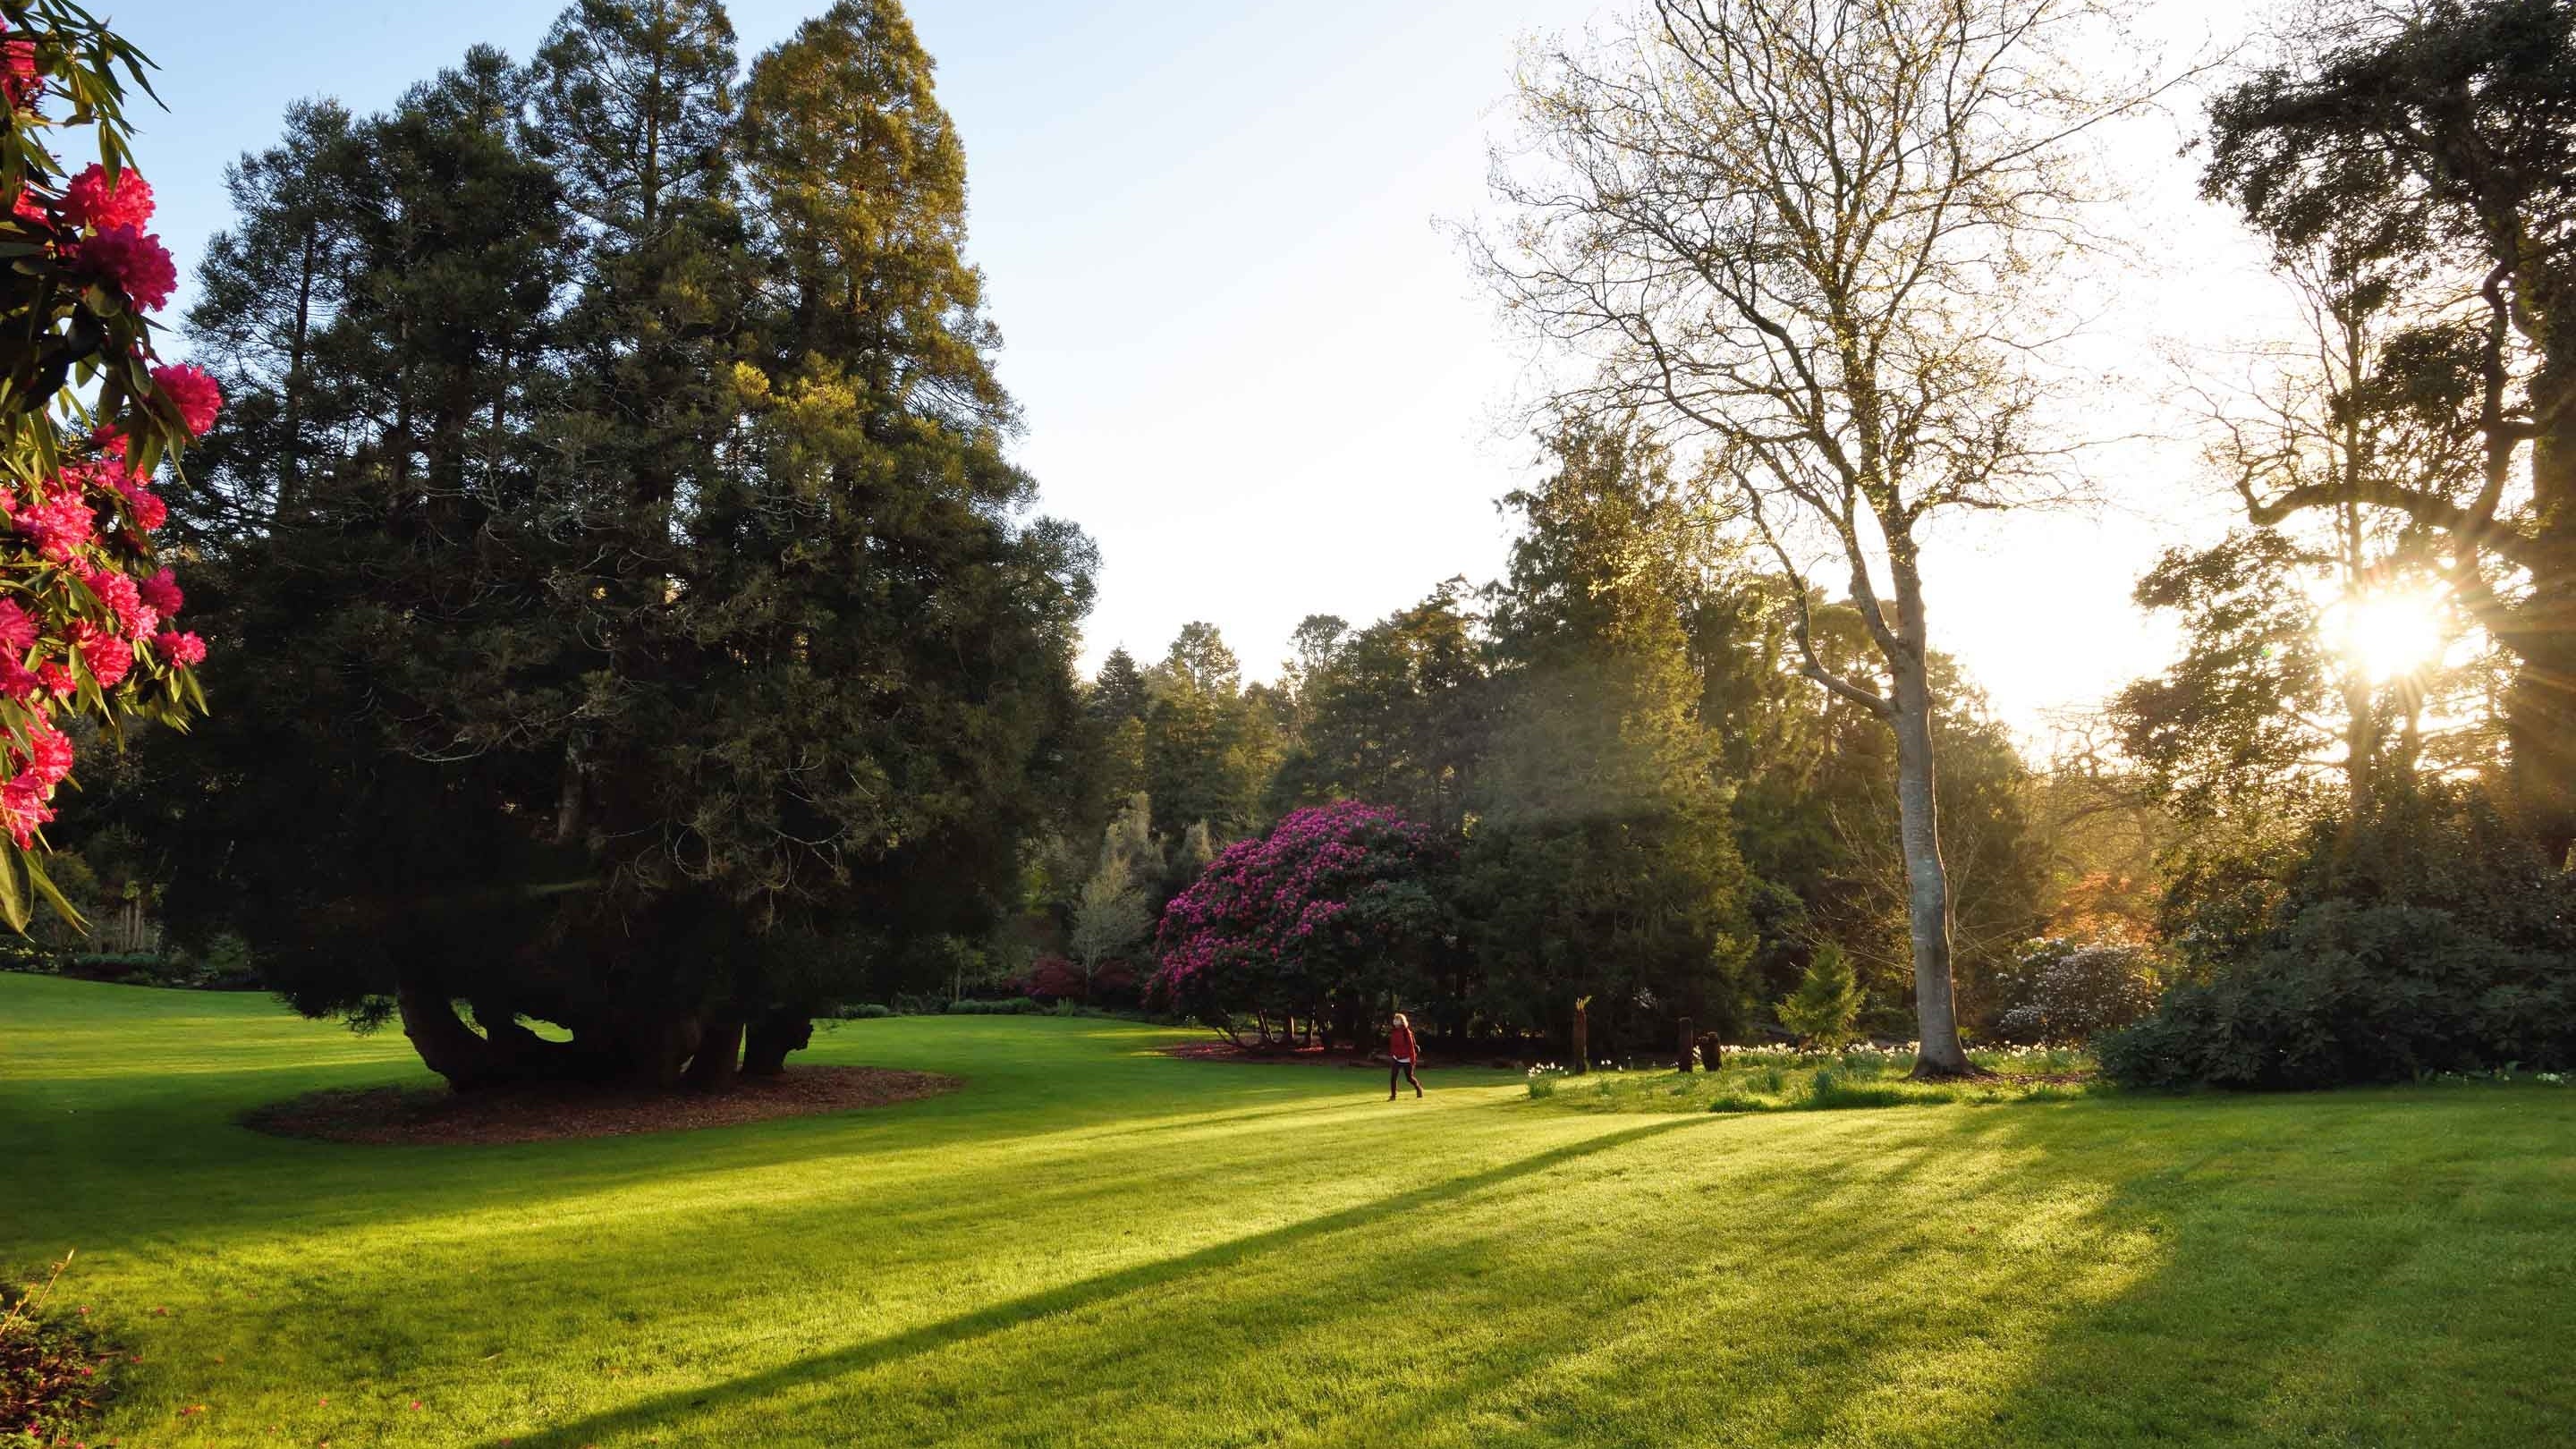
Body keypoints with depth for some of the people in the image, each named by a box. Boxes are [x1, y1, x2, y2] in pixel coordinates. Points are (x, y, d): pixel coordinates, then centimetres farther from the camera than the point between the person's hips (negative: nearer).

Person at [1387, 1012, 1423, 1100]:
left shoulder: (1406, 1031, -13)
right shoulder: (1393, 1032, 5)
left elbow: (1411, 1045, -14)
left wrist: (1413, 1058, -16)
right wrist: (1391, 1055, 13)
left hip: (1406, 1059, -5)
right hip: (1396, 1059, 5)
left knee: (1409, 1078, 6)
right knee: (1393, 1077, -9)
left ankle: (1419, 1088, 34)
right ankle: (1393, 1095, -2)